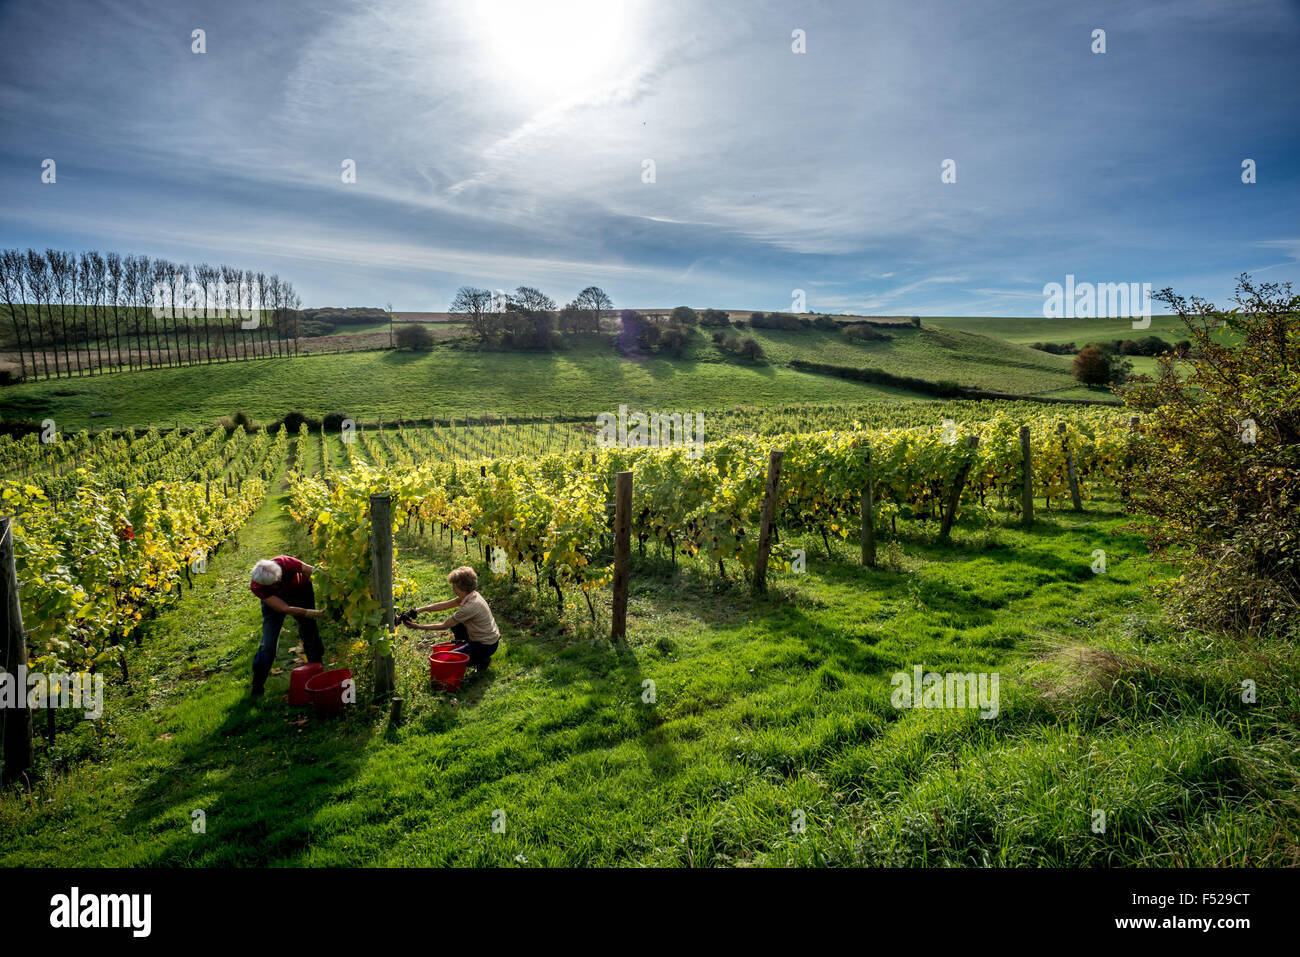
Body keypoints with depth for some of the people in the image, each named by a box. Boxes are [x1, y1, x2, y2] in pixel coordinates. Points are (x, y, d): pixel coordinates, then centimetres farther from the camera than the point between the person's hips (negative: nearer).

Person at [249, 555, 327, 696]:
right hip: (274, 600, -1)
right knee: (268, 644, -7)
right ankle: (257, 687, 9)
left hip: (300, 591, 1)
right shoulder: (256, 587, -35)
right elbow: (284, 608, -35)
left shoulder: (285, 562, -39)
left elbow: (312, 572, -30)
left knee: (309, 633, 3)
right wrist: (311, 613, -44)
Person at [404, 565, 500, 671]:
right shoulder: (471, 595, -3)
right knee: (454, 622, 16)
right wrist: (421, 609, 0)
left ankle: (482, 661, 3)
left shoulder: (469, 607, -29)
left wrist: (420, 627, -11)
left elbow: (444, 626, -19)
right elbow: (445, 605, 5)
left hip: (486, 646, -9)